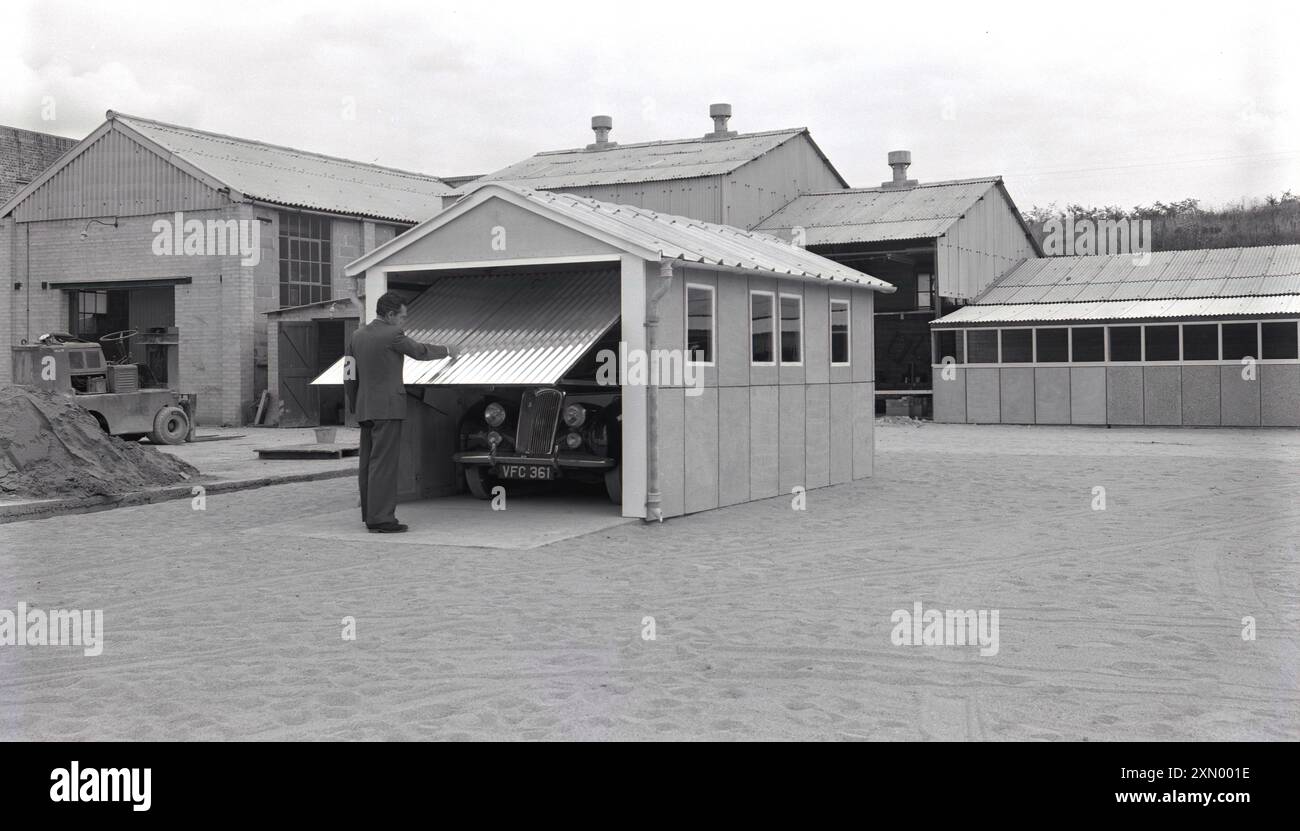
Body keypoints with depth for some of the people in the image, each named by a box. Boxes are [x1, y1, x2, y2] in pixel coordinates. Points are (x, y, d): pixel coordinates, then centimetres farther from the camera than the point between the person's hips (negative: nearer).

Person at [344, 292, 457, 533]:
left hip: (365, 409, 8)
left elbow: (349, 376, 10)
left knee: (368, 464, 9)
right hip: (387, 409, -8)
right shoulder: (391, 336, -11)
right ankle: (381, 519, -10)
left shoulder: (356, 336, 10)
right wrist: (446, 350, 20)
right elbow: (420, 351, 3)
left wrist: (354, 407, 17)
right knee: (383, 464, -8)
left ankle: (370, 515, 13)